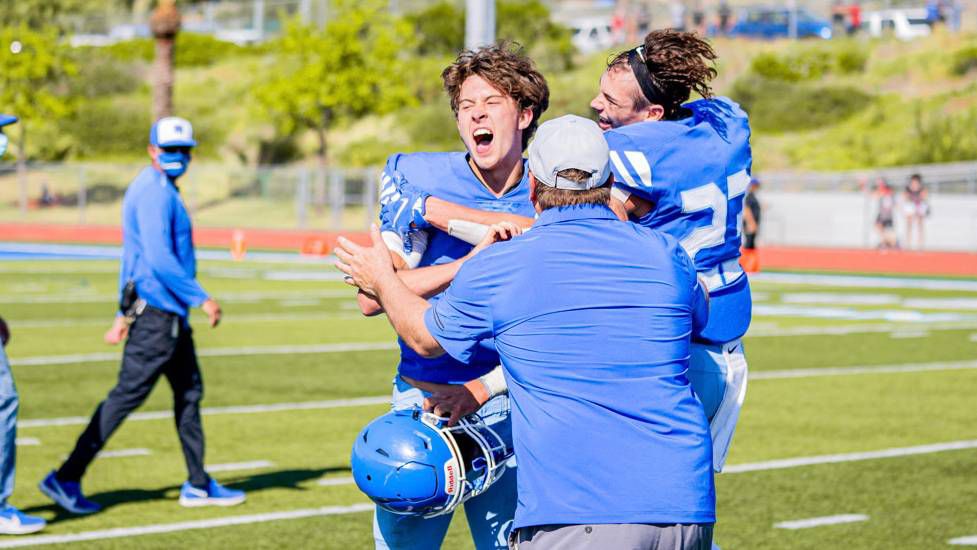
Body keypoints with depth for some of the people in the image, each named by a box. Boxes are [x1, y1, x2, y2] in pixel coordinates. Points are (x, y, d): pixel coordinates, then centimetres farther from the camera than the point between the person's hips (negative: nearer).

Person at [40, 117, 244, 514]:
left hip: (170, 316, 10)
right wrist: (201, 298, -20)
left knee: (189, 392, 14)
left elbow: (133, 257, 20)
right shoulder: (155, 193, -15)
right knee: (128, 394, -7)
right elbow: (159, 258, -24)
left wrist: (124, 313, 22)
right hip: (157, 312, -10)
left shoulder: (152, 190, 17)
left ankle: (198, 485, 20)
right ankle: (66, 478, -3)